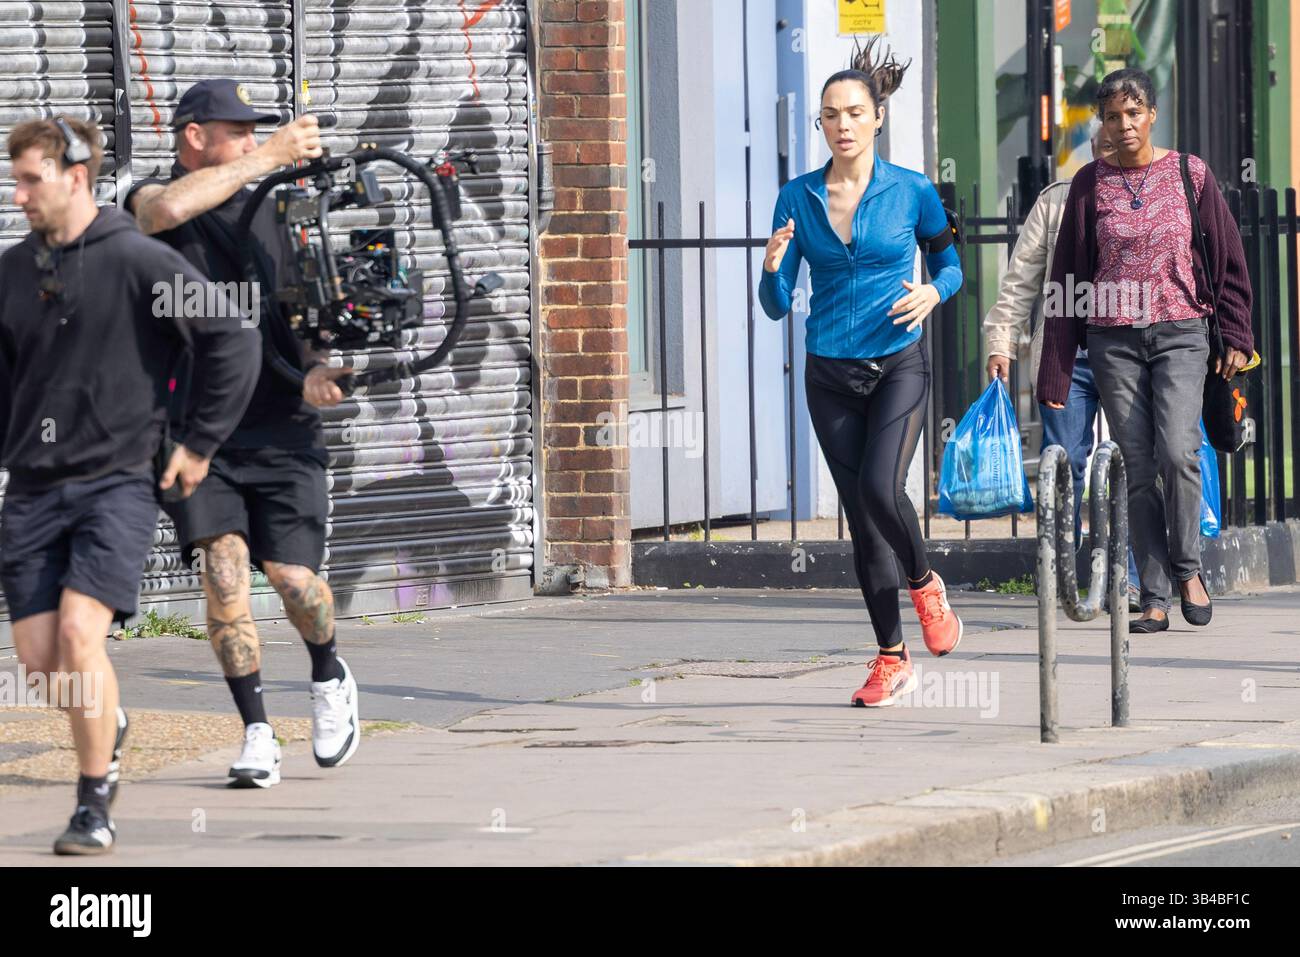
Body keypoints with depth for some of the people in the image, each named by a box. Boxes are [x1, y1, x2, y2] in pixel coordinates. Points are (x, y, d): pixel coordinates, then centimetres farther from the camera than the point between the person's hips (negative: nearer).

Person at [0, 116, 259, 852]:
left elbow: (235, 343, -7)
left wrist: (200, 445, -5)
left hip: (118, 482, -5)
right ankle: (108, 723, 33)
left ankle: (97, 806, -9)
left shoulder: (140, 261, -7)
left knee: (80, 633, -19)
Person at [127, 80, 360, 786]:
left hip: (280, 427, 3)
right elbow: (168, 207, -28)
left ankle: (328, 678, 28)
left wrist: (315, 368, -2)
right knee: (223, 570, -14)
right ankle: (257, 736, -5)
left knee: (292, 578, -4)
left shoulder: (264, 210, 13)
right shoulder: (154, 199, -1)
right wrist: (270, 157, -24)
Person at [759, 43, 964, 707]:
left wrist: (933, 292, -10)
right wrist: (772, 267, -17)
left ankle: (925, 585, 7)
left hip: (898, 365, -3)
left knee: (881, 489, -23)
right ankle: (891, 660, 11)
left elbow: (950, 265, 12)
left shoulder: (911, 192, -2)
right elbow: (776, 305, 4)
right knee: (860, 514, 4)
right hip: (831, 374, 3)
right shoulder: (797, 198, 2)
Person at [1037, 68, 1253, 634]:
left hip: (1180, 332, -1)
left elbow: (1227, 259, 8)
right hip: (1113, 339, 1)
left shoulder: (1189, 174, 3)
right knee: (1137, 468, -1)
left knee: (1178, 452, -18)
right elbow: (1067, 278, 7)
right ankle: (1154, 600, 3)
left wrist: (1235, 336, 2)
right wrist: (1056, 371, 5)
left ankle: (1187, 566, 4)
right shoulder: (1090, 184, 5)